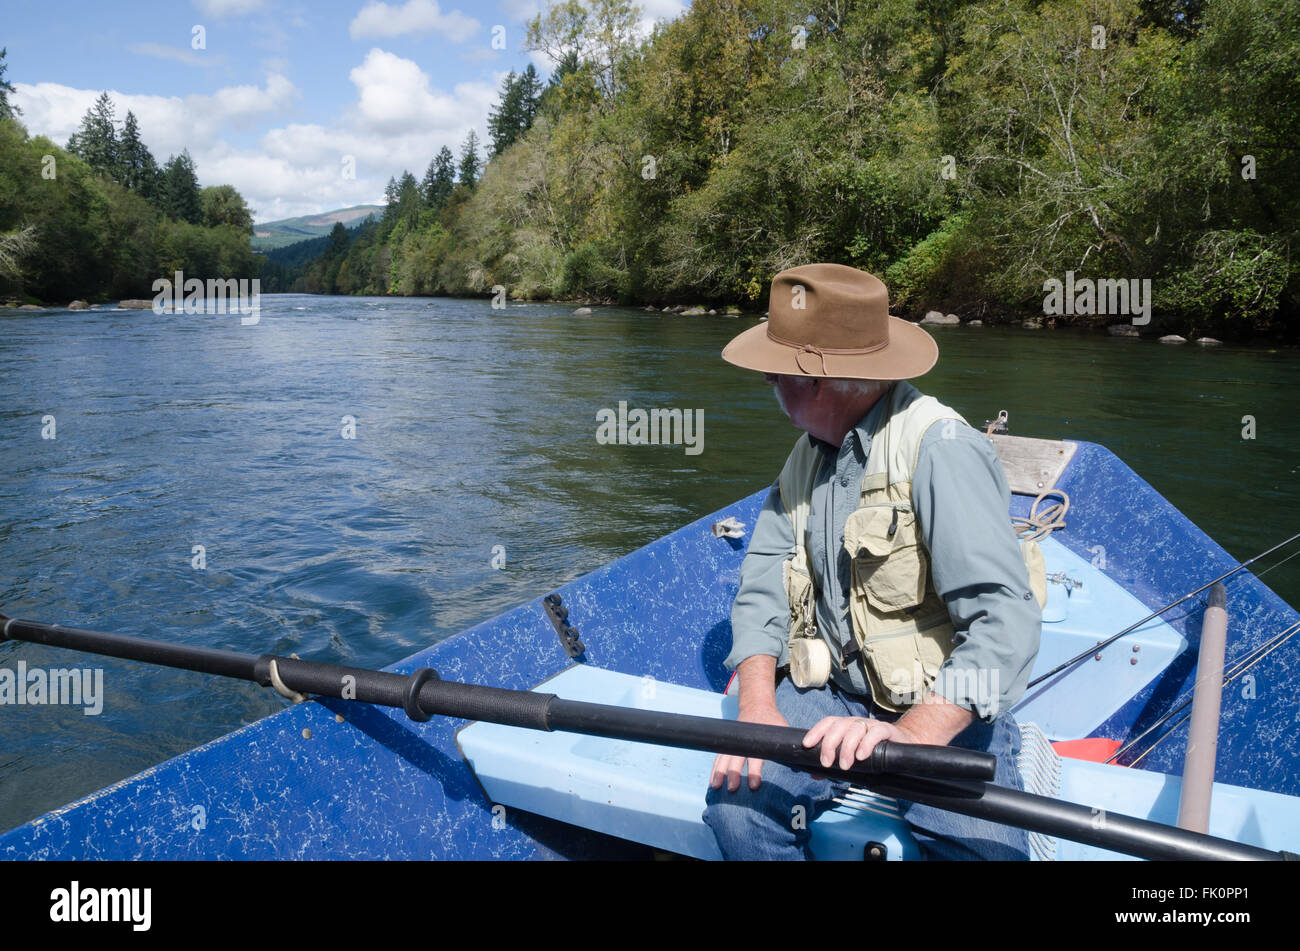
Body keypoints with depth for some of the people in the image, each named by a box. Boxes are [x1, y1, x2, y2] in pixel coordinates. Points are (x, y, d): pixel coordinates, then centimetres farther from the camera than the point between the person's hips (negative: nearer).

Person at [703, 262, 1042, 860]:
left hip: (946, 708, -4)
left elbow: (1006, 619, -27)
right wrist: (758, 708, -14)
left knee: (984, 846, -29)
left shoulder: (940, 451, -19)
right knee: (736, 798, -19)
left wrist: (912, 735, -37)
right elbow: (762, 582, 1)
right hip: (832, 691, 5)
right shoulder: (808, 455, 6)